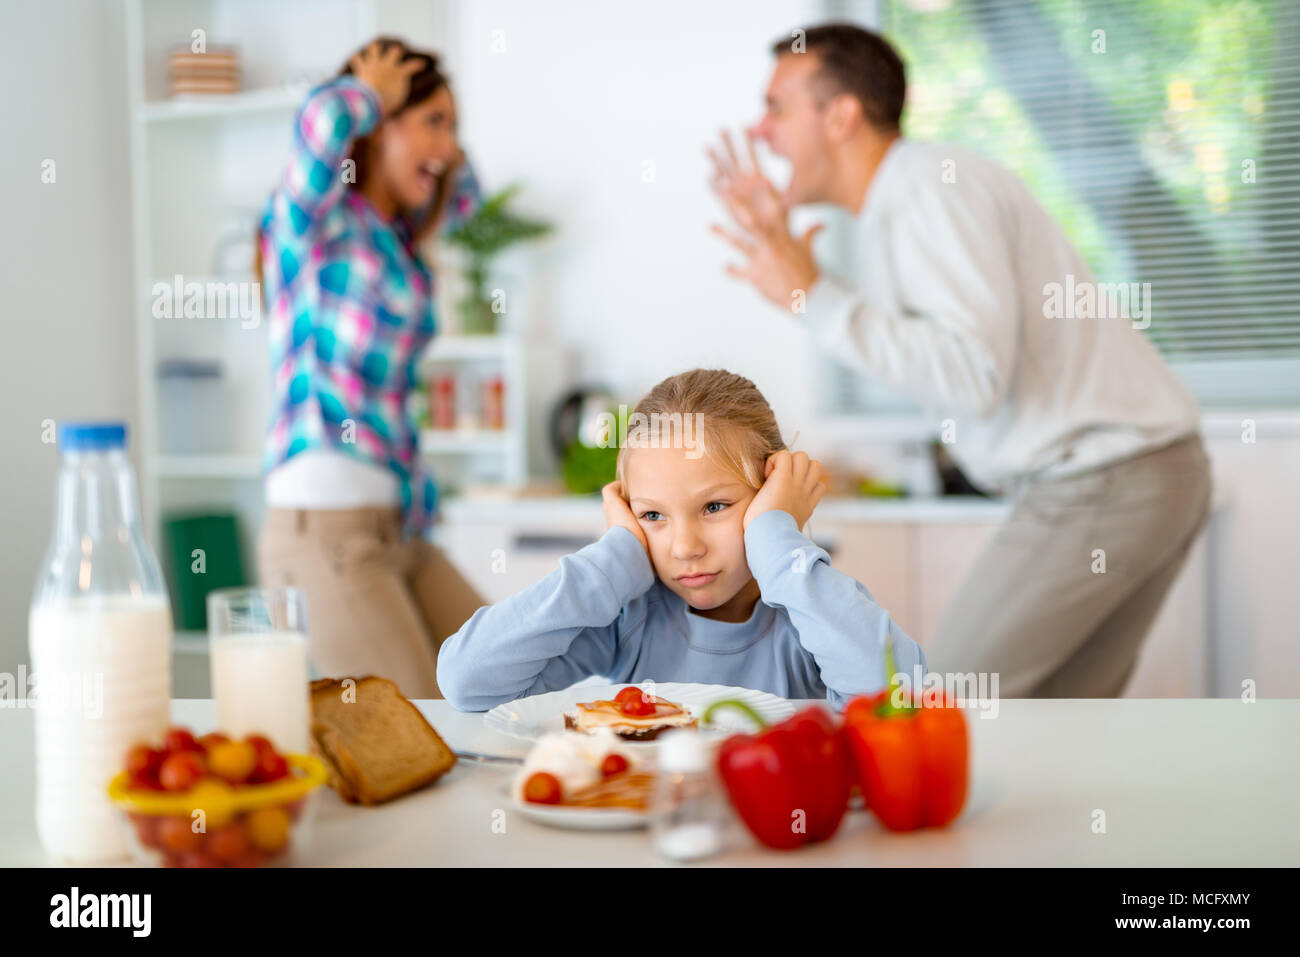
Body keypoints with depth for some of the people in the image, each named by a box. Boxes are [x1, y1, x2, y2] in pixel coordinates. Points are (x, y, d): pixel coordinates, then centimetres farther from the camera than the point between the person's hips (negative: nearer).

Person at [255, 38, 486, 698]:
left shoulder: (393, 238, 17)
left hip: (400, 530, 9)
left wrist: (435, 135, 22)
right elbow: (323, 120, -27)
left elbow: (463, 190, 39)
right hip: (325, 526, -9)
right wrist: (373, 95, -6)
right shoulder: (312, 218, -4)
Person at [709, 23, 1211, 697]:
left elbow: (974, 372, -27)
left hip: (1101, 483, -10)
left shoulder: (931, 191, -16)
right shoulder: (904, 196, 15)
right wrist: (780, 242, 16)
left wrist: (811, 296, -21)